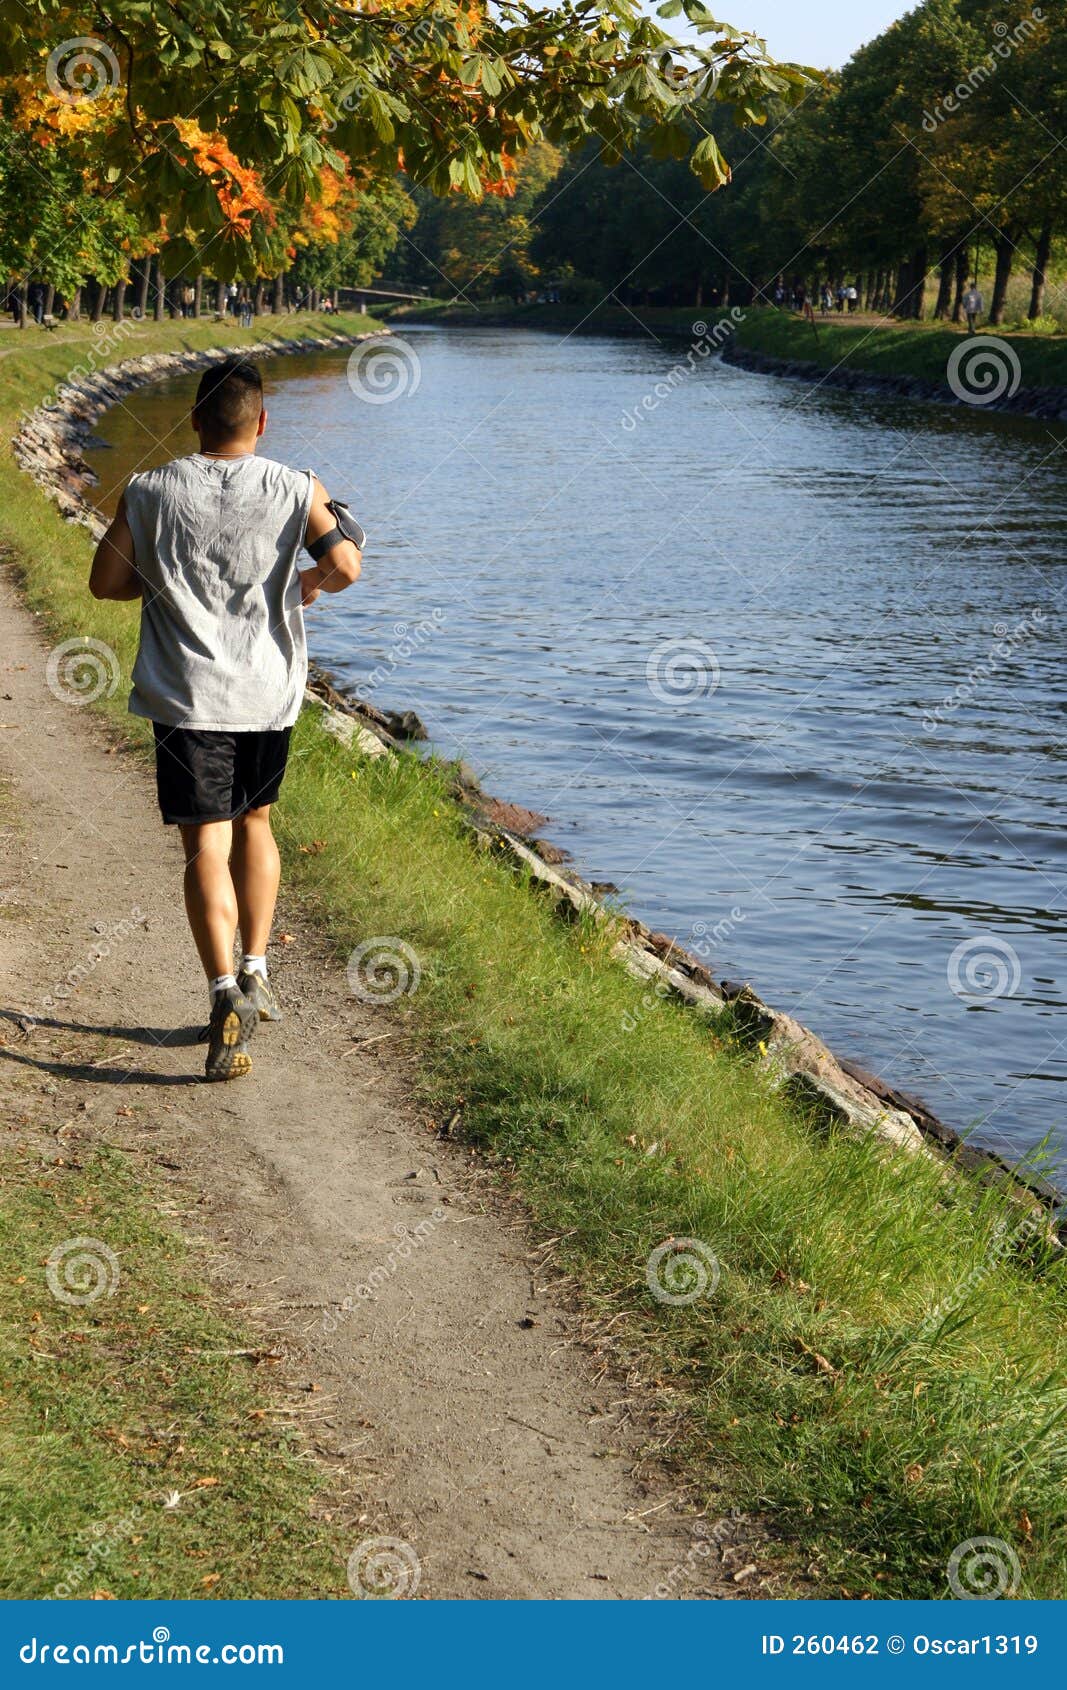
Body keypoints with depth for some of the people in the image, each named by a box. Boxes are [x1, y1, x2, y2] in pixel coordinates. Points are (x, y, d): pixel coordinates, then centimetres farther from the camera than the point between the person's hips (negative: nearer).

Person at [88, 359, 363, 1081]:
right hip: (269, 692, 2)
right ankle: (256, 971, 22)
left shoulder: (151, 492, -1)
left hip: (187, 695, -2)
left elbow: (105, 582, 1)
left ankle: (226, 991, -20)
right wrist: (308, 584, 10)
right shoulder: (294, 489, -3)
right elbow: (346, 567, -11)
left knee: (207, 842, -4)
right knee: (255, 821, 22)